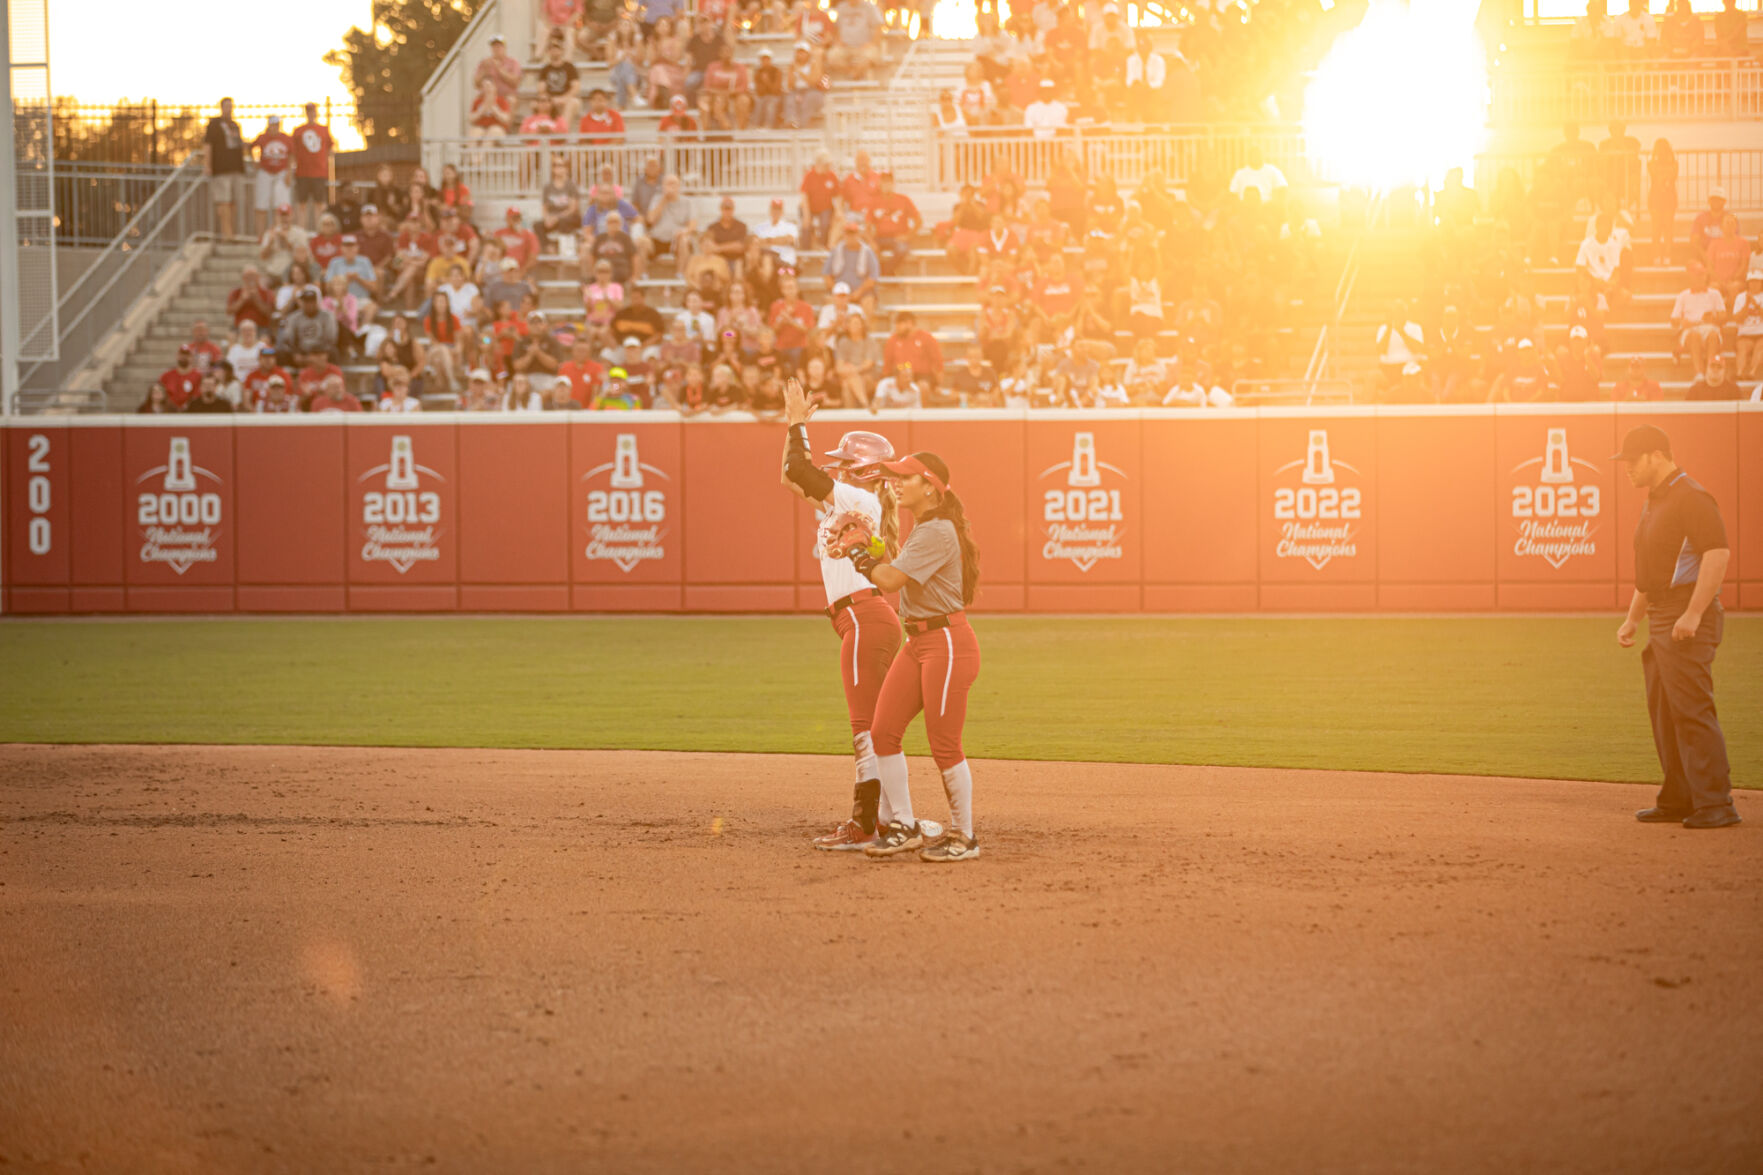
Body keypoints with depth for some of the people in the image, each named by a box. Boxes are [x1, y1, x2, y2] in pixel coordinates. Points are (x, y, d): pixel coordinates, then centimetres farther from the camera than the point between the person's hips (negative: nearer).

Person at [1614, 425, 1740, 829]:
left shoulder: (1691, 497, -13)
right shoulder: (1654, 502, 19)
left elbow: (1718, 553, -23)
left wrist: (1693, 614, -28)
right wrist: (1632, 618, 24)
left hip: (1689, 620, -10)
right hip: (1660, 620, 10)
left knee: (1691, 709, -13)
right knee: (1663, 713, 12)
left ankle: (1715, 803, -12)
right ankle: (1678, 800, 18)